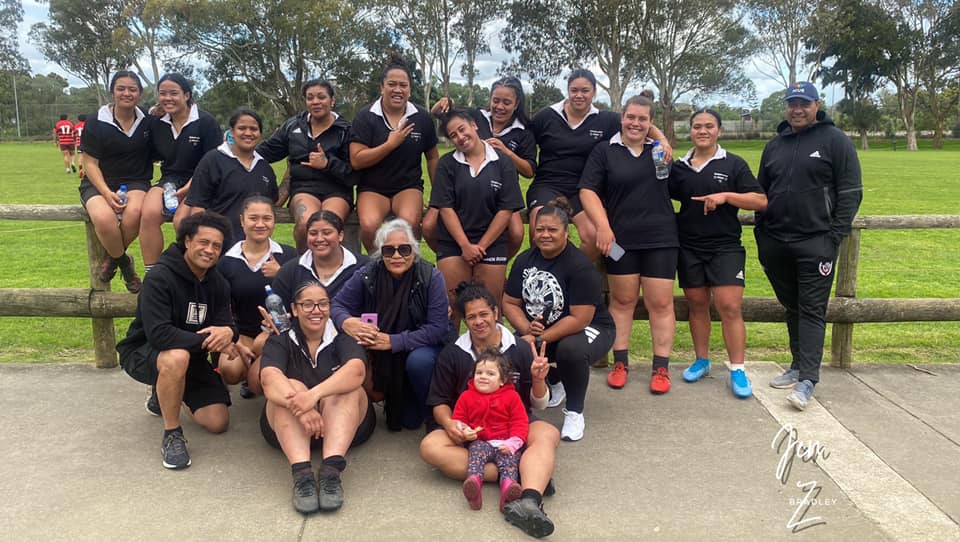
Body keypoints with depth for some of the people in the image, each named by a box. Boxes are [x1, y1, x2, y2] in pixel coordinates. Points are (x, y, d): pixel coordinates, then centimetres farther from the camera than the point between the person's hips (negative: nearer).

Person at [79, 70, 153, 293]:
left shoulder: (146, 120, 6)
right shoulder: (96, 123, -3)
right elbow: (90, 162, -4)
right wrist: (106, 193, -19)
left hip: (135, 182, 2)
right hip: (99, 183, -1)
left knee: (134, 213, -35)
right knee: (104, 218, -35)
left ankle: (112, 259, -5)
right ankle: (124, 263, -5)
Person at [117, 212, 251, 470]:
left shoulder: (218, 283, 0)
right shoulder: (160, 278, -23)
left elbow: (226, 323, -7)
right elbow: (158, 334, -33)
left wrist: (227, 332, -32)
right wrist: (209, 341, -32)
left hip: (190, 356, 7)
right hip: (143, 352, -6)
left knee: (218, 422, -2)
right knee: (177, 357, -42)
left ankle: (164, 396, 26)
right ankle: (172, 436, -22)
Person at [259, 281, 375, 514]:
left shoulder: (342, 338, -1)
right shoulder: (279, 342, 0)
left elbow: (356, 370, -24)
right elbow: (269, 379, -21)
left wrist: (314, 394, -40)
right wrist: (298, 405, -41)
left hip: (343, 424, 0)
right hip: (288, 428, 0)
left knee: (345, 387, -27)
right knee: (292, 388, -26)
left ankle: (331, 468, -43)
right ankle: (301, 472, -44)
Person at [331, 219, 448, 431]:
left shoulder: (431, 277, -17)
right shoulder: (367, 275, -10)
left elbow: (438, 328, -21)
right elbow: (337, 304, -2)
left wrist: (393, 341, -29)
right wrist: (347, 322, -28)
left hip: (420, 346, -2)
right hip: (379, 353, 3)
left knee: (419, 362, -35)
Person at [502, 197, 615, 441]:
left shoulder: (580, 265, -21)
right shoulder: (525, 260, -1)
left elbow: (579, 319, -26)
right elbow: (509, 303, 1)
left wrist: (539, 339, -26)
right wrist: (527, 328, -19)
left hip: (588, 329, -6)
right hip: (538, 329, 6)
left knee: (571, 349, -40)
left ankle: (574, 412, -11)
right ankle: (553, 383, 15)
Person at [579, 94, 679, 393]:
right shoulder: (605, 151, 2)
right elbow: (587, 191, -5)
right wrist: (603, 227, -17)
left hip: (660, 239, 1)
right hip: (620, 240, -1)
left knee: (661, 303, 1)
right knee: (622, 301, 9)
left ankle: (661, 368, 9)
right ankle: (620, 364, 18)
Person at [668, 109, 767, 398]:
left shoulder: (734, 164, 0)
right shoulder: (679, 167, 8)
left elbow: (761, 201, -5)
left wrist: (726, 195, -16)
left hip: (725, 247, -3)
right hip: (689, 247, 3)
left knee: (730, 307, -8)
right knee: (697, 304, 10)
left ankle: (737, 370, 0)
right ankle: (701, 360, 24)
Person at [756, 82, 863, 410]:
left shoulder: (835, 140, -1)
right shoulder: (775, 145, 14)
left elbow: (851, 192, -4)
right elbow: (761, 194, 19)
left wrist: (836, 236, -11)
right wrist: (761, 236, 12)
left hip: (816, 243, -5)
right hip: (776, 244, 5)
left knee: (812, 310, -5)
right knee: (792, 307, 13)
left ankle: (807, 380, -5)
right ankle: (798, 366, 23)